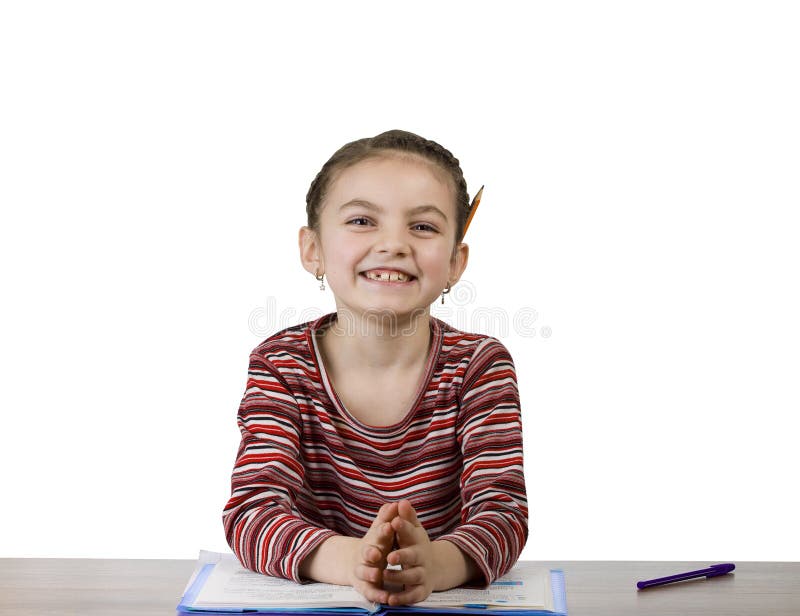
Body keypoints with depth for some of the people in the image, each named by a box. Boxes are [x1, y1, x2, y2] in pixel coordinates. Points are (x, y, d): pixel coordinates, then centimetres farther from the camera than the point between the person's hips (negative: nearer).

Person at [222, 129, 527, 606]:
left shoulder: (480, 366, -4)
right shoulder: (281, 365, -4)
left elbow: (502, 511, -14)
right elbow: (251, 508, -15)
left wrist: (435, 564, -35)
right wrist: (351, 559, -34)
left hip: (445, 602, 0)